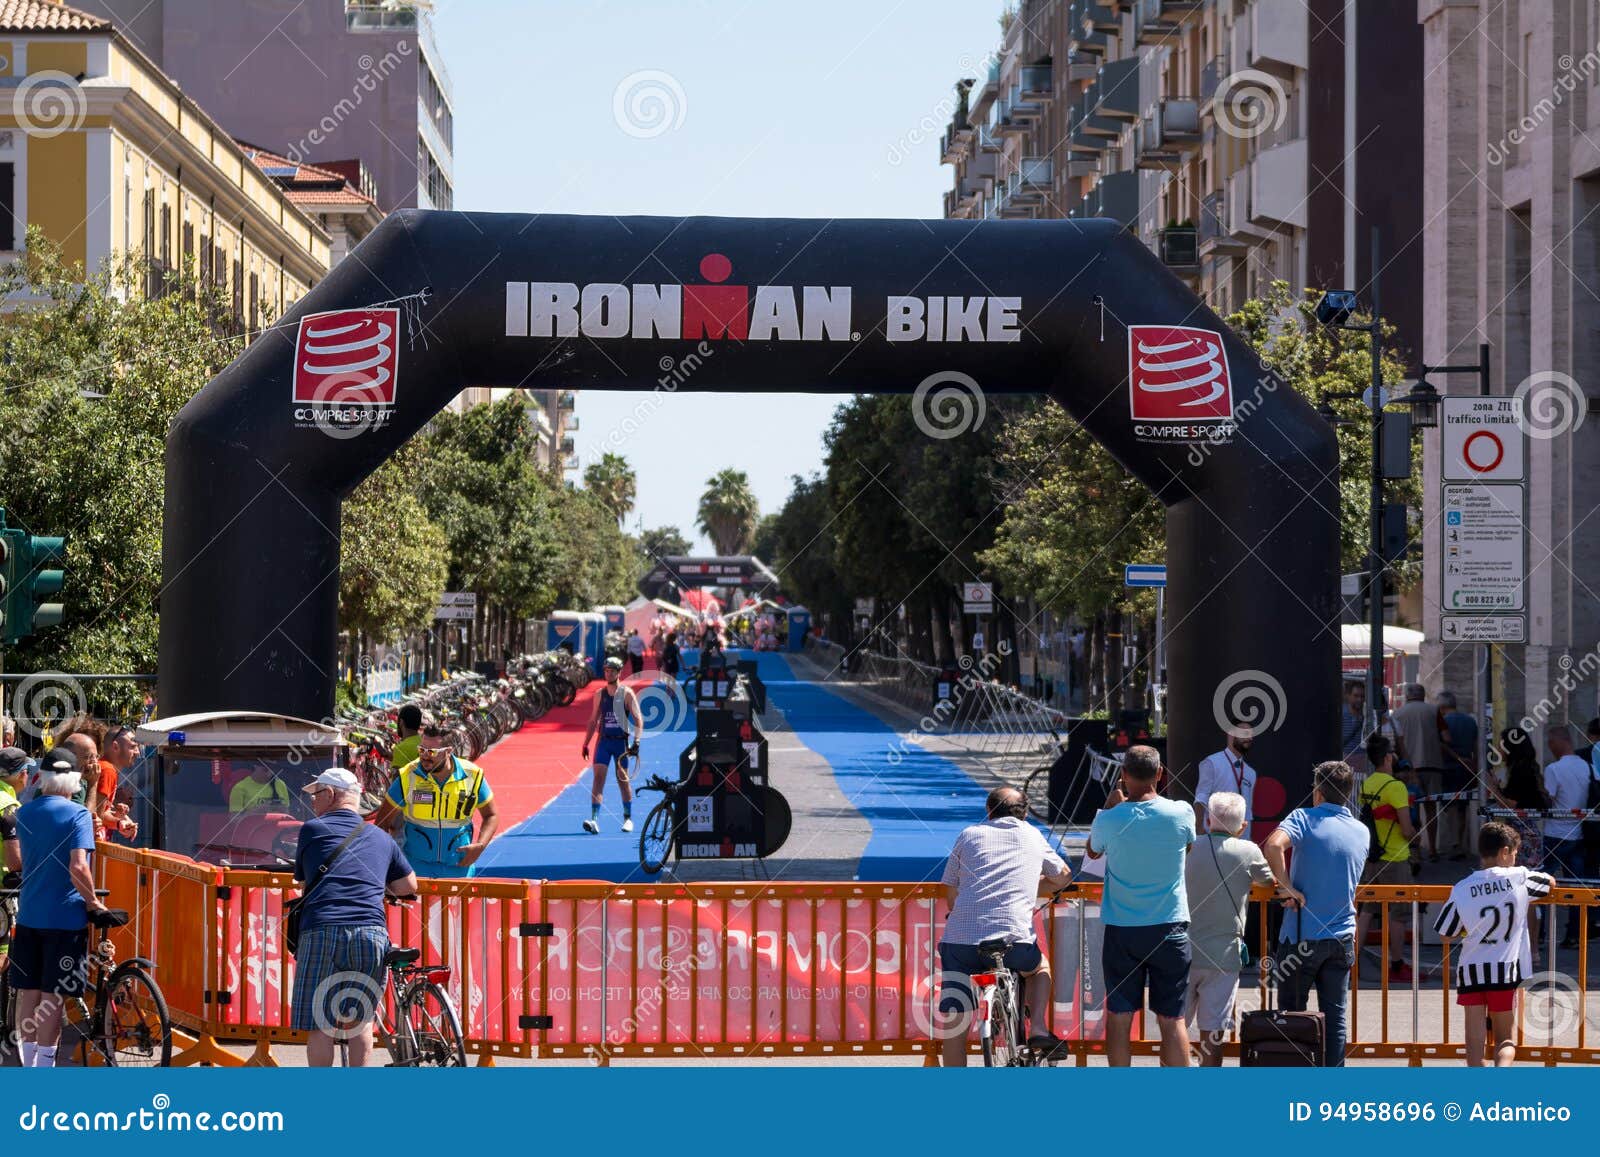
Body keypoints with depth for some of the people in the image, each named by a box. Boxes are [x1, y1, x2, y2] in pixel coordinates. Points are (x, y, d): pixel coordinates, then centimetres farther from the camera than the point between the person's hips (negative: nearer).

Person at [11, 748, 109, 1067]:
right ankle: (44, 1069, 2)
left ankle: (29, 1064, 20)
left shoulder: (24, 813, 5)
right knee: (52, 998, -1)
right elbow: (78, 867, -23)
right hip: (65, 917, -5)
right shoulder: (77, 814, -13)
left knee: (28, 992, 12)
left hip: (28, 914, 5)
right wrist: (93, 902, -9)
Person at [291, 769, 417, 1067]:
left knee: (318, 1024, 2)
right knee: (360, 1019, 16)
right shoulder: (381, 839, 22)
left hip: (322, 932, -3)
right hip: (372, 933, 3)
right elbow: (409, 887, 29)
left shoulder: (312, 829, 14)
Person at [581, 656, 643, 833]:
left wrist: (636, 741, -16)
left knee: (623, 780, 6)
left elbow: (638, 719, -5)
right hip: (603, 740, 2)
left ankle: (628, 818, 21)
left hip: (621, 741, -2)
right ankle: (594, 820, -18)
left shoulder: (627, 693, -2)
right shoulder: (600, 694, 9)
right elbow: (593, 721, 15)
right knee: (598, 778, -10)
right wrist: (586, 744, 11)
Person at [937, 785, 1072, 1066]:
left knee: (953, 1021, 9)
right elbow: (1064, 877, 34)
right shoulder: (1033, 836, 20)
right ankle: (1037, 1029, 12)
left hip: (960, 938, 0)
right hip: (1014, 938, 0)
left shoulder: (969, 834, 17)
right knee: (1040, 967, 32)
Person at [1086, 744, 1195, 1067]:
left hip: (1121, 931, 0)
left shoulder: (1109, 820, -9)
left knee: (1119, 1016, 7)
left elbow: (1093, 851, 13)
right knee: (1172, 1019, 3)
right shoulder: (1181, 813, -7)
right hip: (1170, 929, 1)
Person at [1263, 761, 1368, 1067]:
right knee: (1335, 1016, 7)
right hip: (1342, 938, 4)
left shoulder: (1304, 818, -8)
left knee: (1292, 1013, 6)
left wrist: (1288, 888, -18)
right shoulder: (1362, 832, 8)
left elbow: (1274, 845, -28)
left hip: (1301, 936, -4)